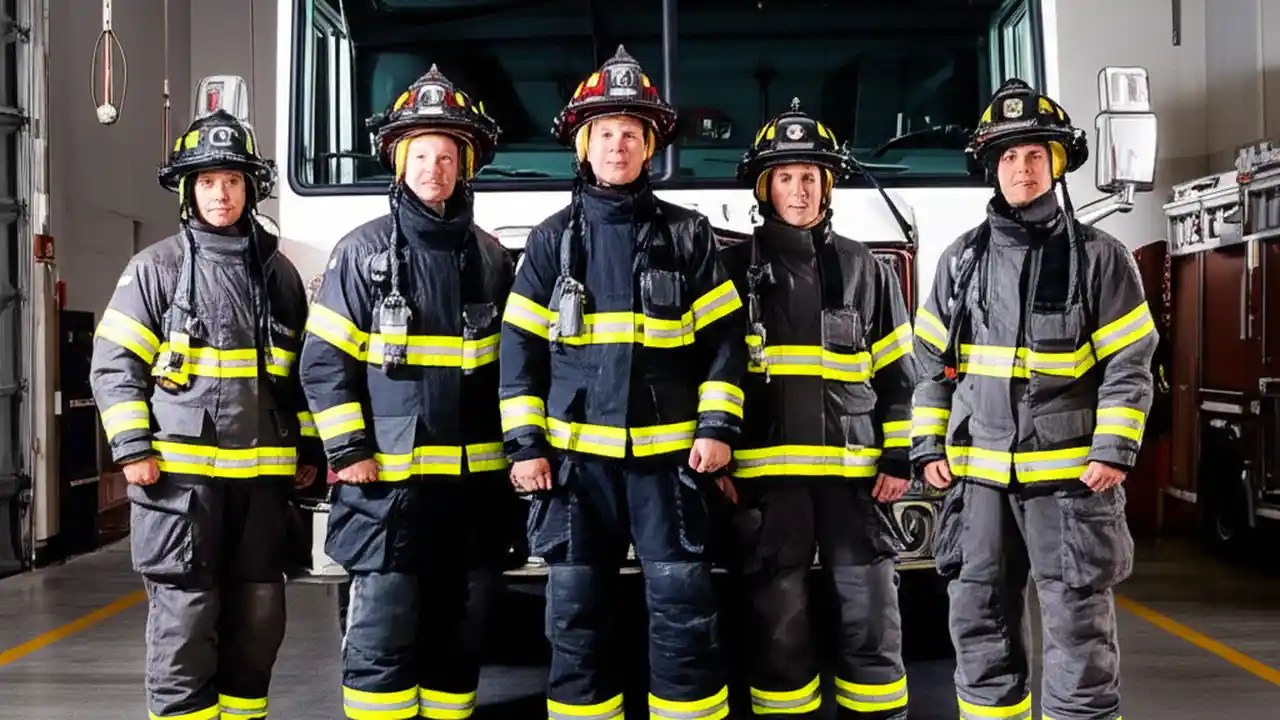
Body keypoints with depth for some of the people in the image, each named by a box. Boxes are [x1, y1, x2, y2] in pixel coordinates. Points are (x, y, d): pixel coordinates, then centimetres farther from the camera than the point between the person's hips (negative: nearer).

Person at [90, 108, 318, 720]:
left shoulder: (278, 271, 11)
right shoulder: (156, 268, -1)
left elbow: (300, 368, 17)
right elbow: (114, 364, -2)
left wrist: (307, 448, 13)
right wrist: (133, 449, -9)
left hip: (262, 474, 4)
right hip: (181, 473, -4)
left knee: (258, 618, 10)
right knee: (184, 615, -1)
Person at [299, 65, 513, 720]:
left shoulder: (489, 258, 9)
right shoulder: (362, 251, -1)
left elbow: (510, 364, 14)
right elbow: (324, 361, -2)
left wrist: (512, 456, 9)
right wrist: (347, 452, -9)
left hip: (471, 481, 4)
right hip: (386, 481, -3)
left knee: (454, 629, 12)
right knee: (383, 633, -3)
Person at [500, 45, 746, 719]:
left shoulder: (688, 234, 6)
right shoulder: (552, 238, 6)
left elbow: (723, 337, 6)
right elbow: (521, 346, 6)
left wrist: (718, 425, -4)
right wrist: (525, 443, -1)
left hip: (668, 455, -1)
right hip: (576, 456, 1)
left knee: (683, 610, 1)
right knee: (575, 615, 6)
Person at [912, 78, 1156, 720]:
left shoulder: (1098, 256, 1)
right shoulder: (961, 259, 9)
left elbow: (1128, 363, -2)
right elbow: (932, 360, 11)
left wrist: (1114, 450, -10)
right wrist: (929, 447, 4)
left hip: (1070, 475, -3)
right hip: (979, 475, 3)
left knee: (1079, 633, 1)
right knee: (980, 628, 10)